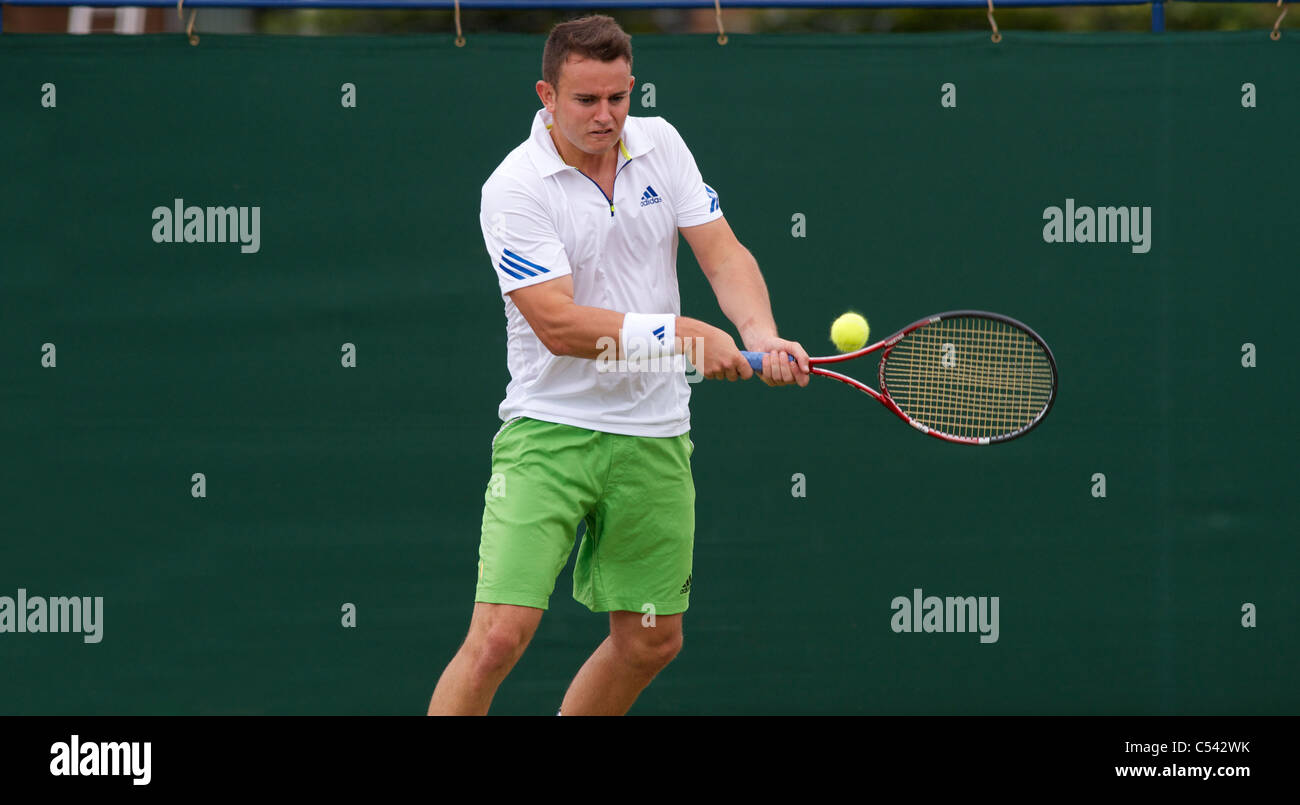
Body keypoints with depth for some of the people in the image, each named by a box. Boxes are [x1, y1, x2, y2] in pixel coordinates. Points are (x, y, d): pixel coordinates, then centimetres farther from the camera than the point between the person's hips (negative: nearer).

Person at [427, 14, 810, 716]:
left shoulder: (660, 145, 3)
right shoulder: (514, 189, -14)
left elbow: (723, 255, 0)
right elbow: (558, 324, -21)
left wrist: (760, 334, -20)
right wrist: (683, 335, -27)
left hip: (654, 434, 6)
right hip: (549, 429, -6)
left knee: (652, 641, 11)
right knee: (501, 632, -18)